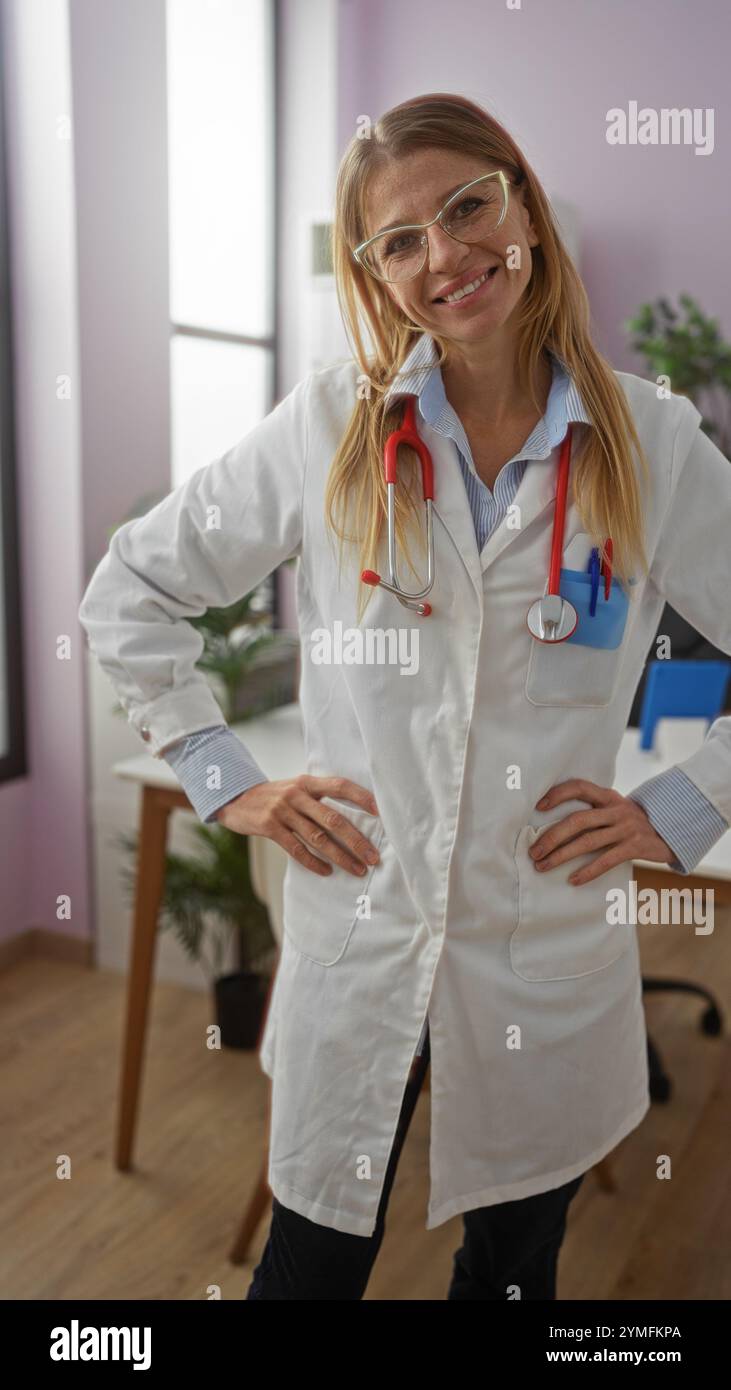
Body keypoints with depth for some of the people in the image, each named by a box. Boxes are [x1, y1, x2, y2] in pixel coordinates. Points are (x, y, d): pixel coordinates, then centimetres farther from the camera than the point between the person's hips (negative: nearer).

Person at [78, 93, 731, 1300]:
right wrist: (227, 783, -2)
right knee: (310, 1268, 16)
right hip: (357, 940, 0)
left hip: (555, 958, 1)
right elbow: (128, 595, 3)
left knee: (514, 1271, 21)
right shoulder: (329, 428, -4)